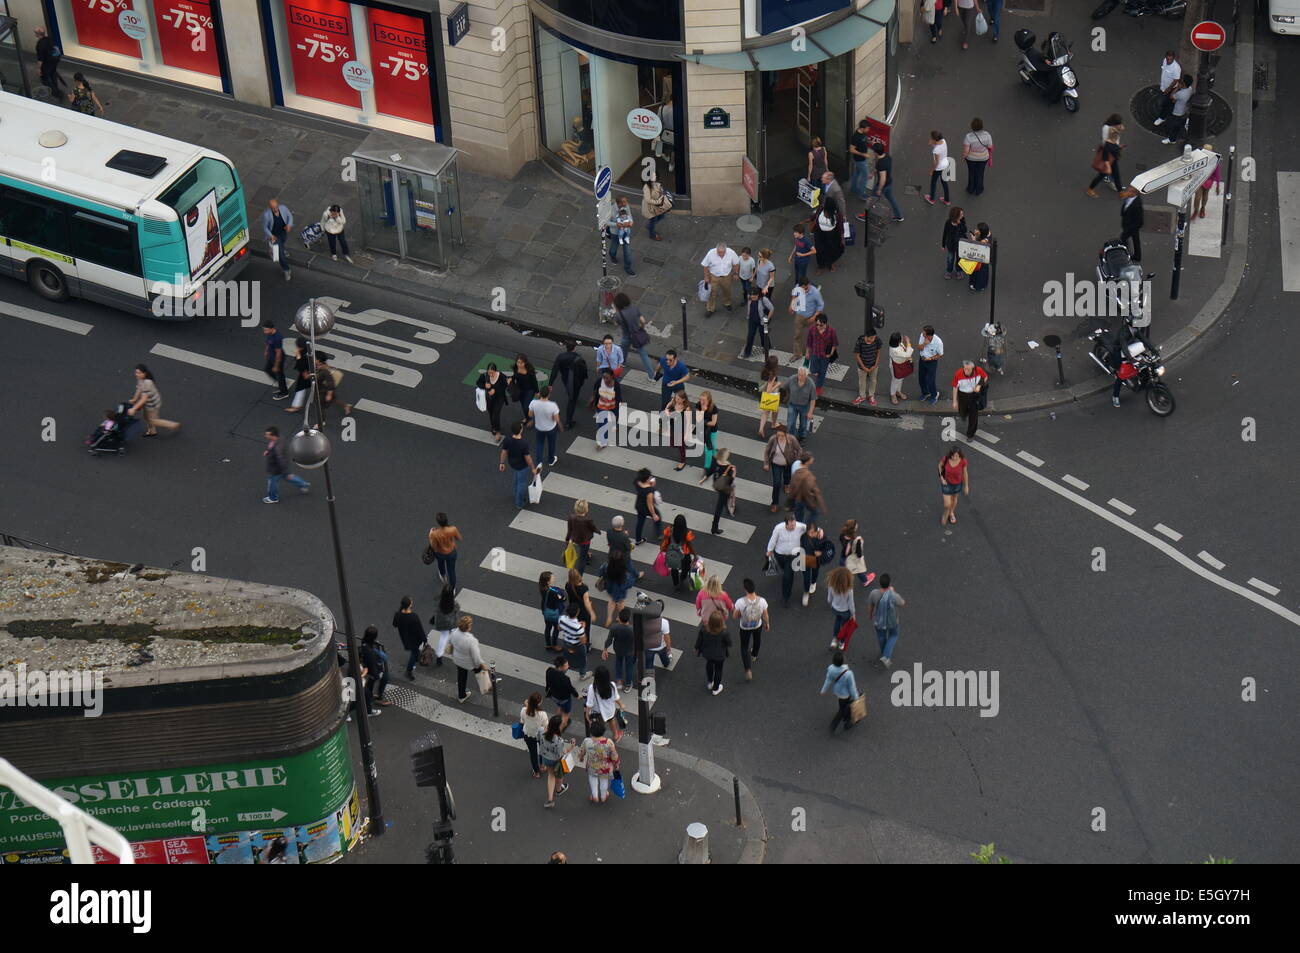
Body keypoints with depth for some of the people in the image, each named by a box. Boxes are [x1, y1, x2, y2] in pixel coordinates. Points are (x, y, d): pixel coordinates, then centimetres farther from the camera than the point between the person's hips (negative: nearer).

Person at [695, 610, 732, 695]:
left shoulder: (704, 628, -27)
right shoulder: (723, 633, -36)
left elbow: (699, 640, -10)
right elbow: (729, 643, -19)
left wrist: (697, 648, 9)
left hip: (707, 653, 3)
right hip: (719, 655, -3)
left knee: (709, 664, 35)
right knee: (718, 670, 24)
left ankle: (710, 683, 54)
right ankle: (715, 689, 44)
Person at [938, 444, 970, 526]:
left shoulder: (963, 461, -30)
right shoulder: (946, 458, -31)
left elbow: (965, 472, -11)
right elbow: (940, 465, -8)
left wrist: (966, 486, 2)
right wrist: (942, 478, -13)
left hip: (957, 482, 1)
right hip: (946, 482, -1)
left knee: (954, 498, 30)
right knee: (947, 505, 6)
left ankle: (952, 513, 61)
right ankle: (946, 513, 44)